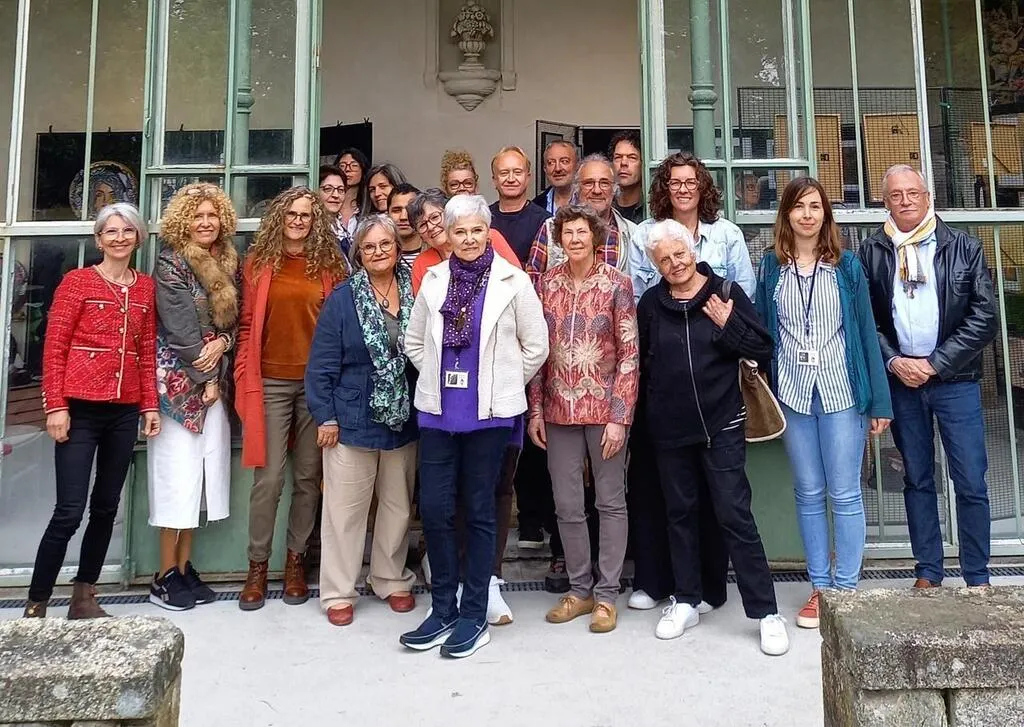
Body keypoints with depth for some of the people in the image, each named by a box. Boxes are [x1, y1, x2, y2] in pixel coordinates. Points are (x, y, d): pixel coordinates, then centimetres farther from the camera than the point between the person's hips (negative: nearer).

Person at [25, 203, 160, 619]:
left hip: (125, 411, 5)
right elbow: (54, 348, -5)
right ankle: (35, 605, 9)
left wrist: (151, 405, 7)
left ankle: (83, 596, 24)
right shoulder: (77, 281, -2)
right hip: (81, 409, -4)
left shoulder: (146, 287, 11)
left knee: (106, 507, 10)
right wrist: (56, 406, -11)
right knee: (69, 511, -5)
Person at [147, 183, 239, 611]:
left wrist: (222, 343, -8)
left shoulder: (229, 264, 12)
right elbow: (180, 327, -11)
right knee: (178, 472, -4)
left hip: (216, 381, 6)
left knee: (202, 471, 7)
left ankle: (185, 568, 17)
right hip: (179, 381, -6)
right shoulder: (172, 263, -5)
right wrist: (205, 377, -10)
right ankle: (166, 576, 7)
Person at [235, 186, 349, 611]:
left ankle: (296, 560, 24)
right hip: (271, 381, -1)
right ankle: (258, 564, 16)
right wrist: (244, 378, -2)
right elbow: (248, 324, 5)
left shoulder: (329, 265, 7)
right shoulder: (259, 262, 5)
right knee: (268, 478, -1)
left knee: (308, 476, 8)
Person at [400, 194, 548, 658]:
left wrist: (503, 386, 3)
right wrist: (438, 378, 9)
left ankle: (474, 615, 19)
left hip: (489, 413, -3)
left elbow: (536, 346, 1)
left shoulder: (512, 282, -3)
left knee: (478, 512, 6)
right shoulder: (433, 280, 7)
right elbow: (413, 341, 16)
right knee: (434, 509, 4)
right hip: (438, 411, 3)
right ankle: (443, 610, 21)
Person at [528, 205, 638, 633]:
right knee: (567, 505, 9)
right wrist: (535, 409, 4)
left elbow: (629, 354, -6)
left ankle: (606, 594, 20)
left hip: (604, 409, -3)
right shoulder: (547, 283, 5)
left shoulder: (616, 284, -5)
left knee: (610, 502, 7)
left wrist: (619, 416, -12)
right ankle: (579, 589, 25)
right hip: (560, 410, 3)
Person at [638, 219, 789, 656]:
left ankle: (766, 612, 9)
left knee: (735, 516, -2)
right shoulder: (650, 304, 3)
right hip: (669, 429, 3)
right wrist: (656, 396, 2)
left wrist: (728, 325, -16)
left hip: (721, 425, -3)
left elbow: (763, 349, -4)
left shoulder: (725, 294, -3)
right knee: (680, 514, 13)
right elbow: (641, 362, 12)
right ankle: (686, 602, 27)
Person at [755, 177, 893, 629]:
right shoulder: (770, 267, 5)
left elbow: (866, 331, 2)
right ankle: (819, 587, 21)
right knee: (808, 494, 10)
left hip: (842, 393, -1)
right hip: (792, 394, 1)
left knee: (845, 494, 3)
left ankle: (846, 588, 16)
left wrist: (880, 401, -1)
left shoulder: (846, 265, 3)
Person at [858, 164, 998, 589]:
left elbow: (984, 318, -3)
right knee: (917, 479, 11)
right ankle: (928, 572, 22)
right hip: (900, 380, 1)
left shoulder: (964, 248, 1)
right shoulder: (871, 253, 4)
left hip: (955, 380, -1)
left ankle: (978, 579, 14)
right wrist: (893, 362, -10)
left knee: (971, 483, 0)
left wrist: (935, 364, -10)